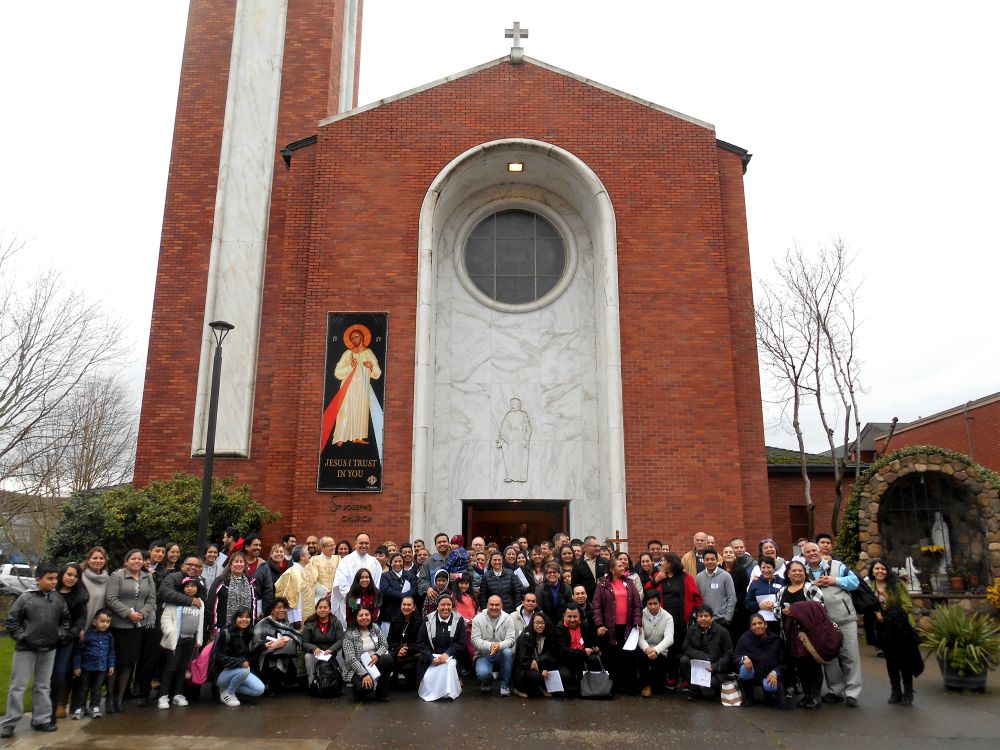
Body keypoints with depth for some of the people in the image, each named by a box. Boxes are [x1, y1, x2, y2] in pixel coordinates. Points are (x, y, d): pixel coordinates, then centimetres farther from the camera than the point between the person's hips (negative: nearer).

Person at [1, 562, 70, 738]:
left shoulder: (58, 599, 2)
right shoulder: (26, 598, -9)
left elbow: (65, 619, 13)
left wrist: (61, 635, 0)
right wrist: (22, 637, -11)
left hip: (49, 649, 4)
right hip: (26, 649, -4)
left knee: (43, 686, 12)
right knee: (18, 686, 2)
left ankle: (41, 719, 22)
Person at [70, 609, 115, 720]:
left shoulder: (109, 636, 1)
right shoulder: (88, 635, -12)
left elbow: (111, 652, 9)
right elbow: (79, 651, -6)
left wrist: (111, 665, 7)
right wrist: (77, 666, -5)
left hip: (101, 668, 3)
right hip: (87, 666, -3)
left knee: (97, 689, 12)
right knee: (83, 689, 8)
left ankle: (94, 707, 24)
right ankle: (79, 708, 20)